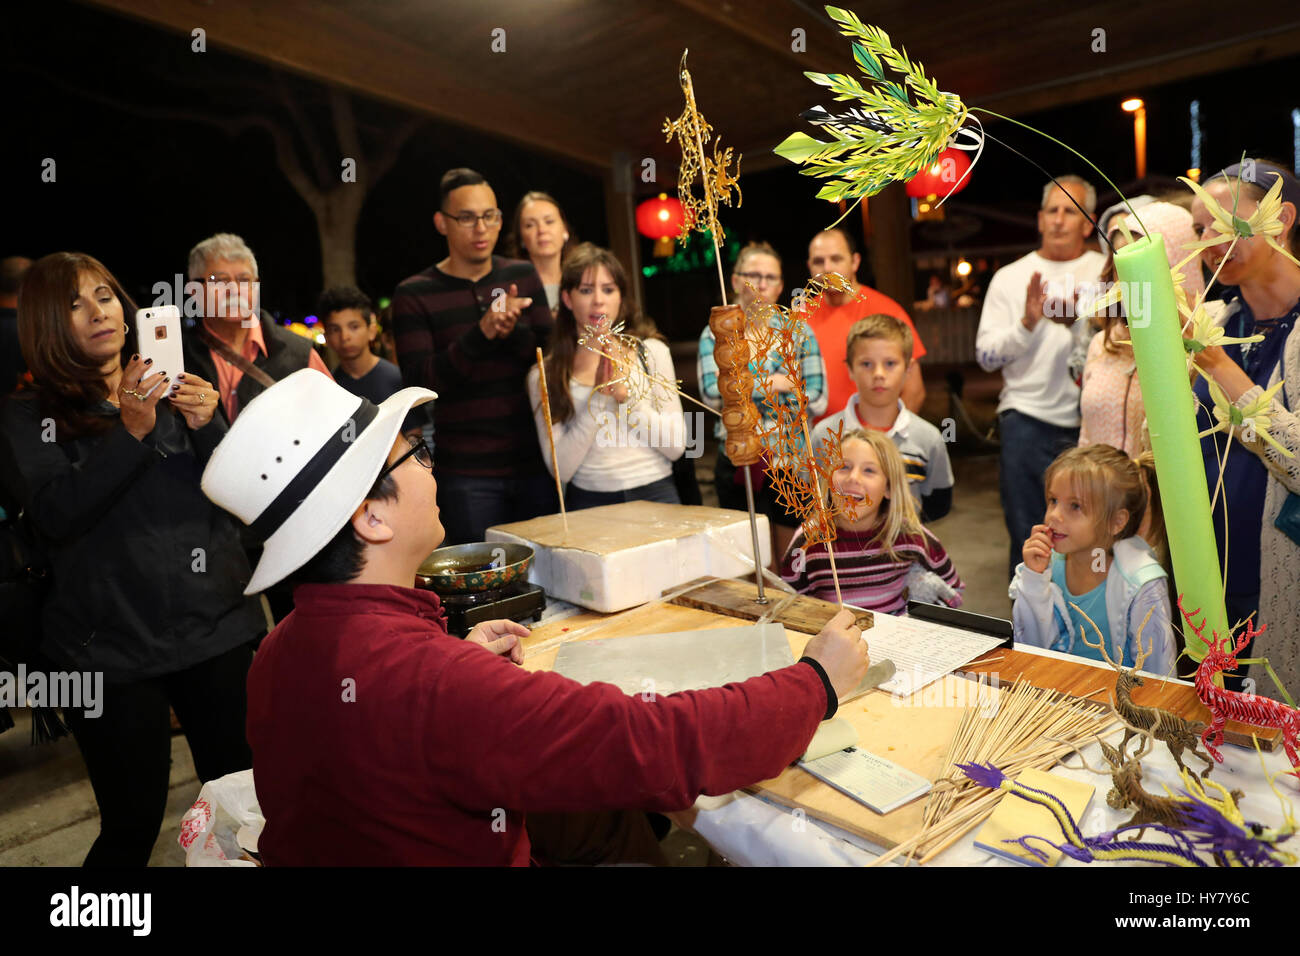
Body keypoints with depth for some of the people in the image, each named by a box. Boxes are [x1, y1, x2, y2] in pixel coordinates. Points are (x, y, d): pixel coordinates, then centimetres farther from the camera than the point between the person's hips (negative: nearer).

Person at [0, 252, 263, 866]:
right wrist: (131, 431, -20)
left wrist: (208, 428, -12)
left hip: (219, 627, 2)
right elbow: (58, 514, -12)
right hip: (112, 649, -2)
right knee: (133, 824, 6)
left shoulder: (176, 390, 12)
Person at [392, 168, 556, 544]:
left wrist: (514, 331, -16)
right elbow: (420, 381, -10)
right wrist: (482, 333, -22)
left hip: (535, 466, 3)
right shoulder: (413, 295, -1)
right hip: (468, 476, -3)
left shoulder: (523, 276, 9)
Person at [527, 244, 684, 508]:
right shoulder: (544, 375, 2)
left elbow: (676, 446, 2)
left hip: (655, 495, 1)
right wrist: (598, 397, -9)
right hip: (588, 502, 0)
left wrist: (626, 395, -9)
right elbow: (561, 469, -4)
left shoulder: (651, 351, 5)